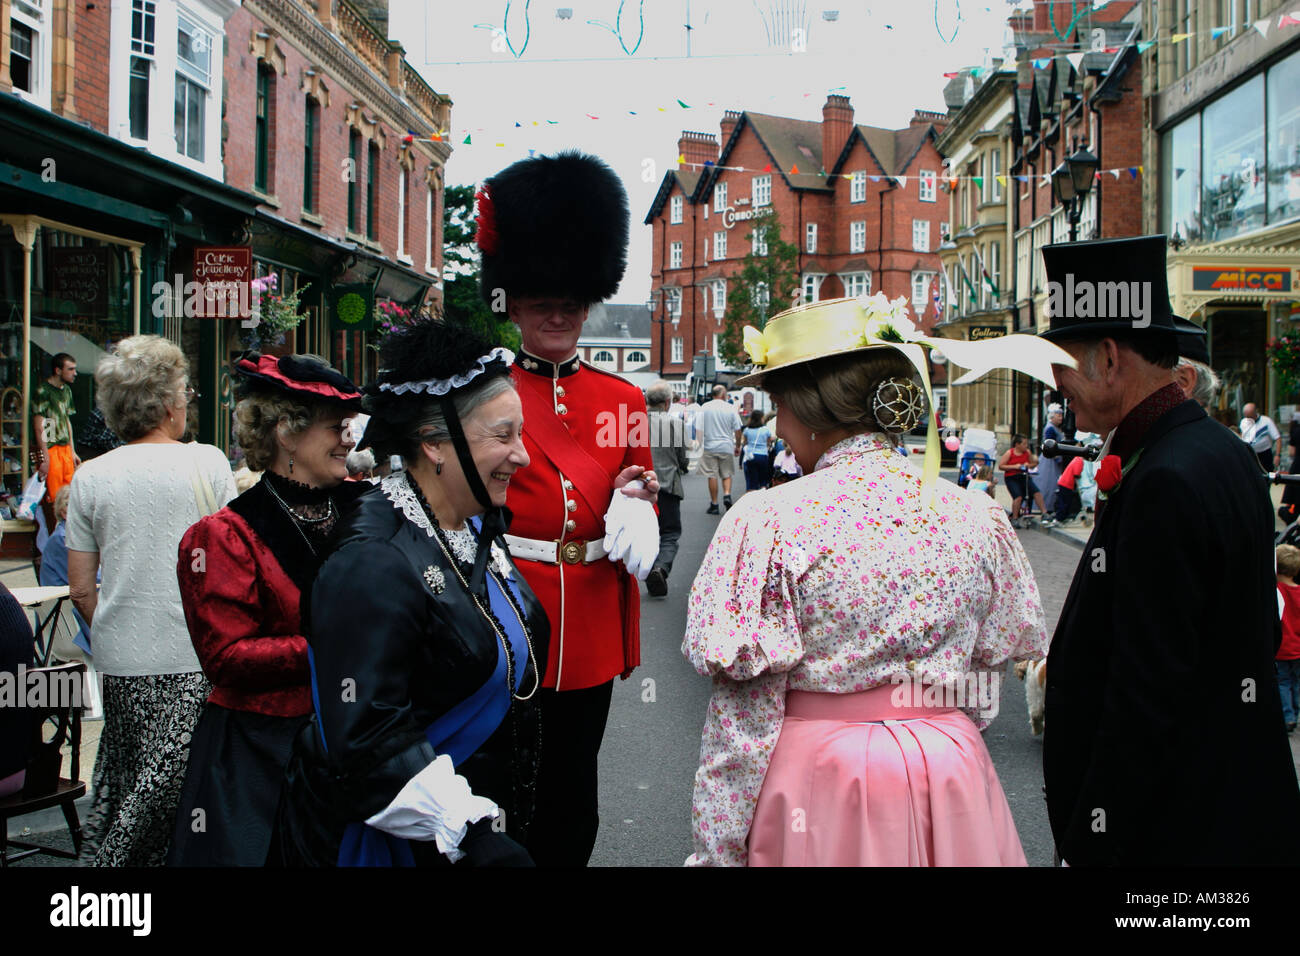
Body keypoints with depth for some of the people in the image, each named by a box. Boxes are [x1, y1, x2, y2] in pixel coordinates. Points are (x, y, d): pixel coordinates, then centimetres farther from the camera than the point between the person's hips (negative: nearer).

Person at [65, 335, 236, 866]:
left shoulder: (90, 476, 3)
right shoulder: (207, 463, -5)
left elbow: (80, 589, 4)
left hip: (120, 661, 4)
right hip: (192, 661, -4)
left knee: (117, 787, 15)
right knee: (167, 788, 1)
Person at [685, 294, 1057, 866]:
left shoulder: (768, 522, -14)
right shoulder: (976, 517, -2)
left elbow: (741, 712, -14)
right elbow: (1001, 656, 9)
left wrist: (719, 851, -7)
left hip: (818, 781, -3)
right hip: (953, 778, 4)